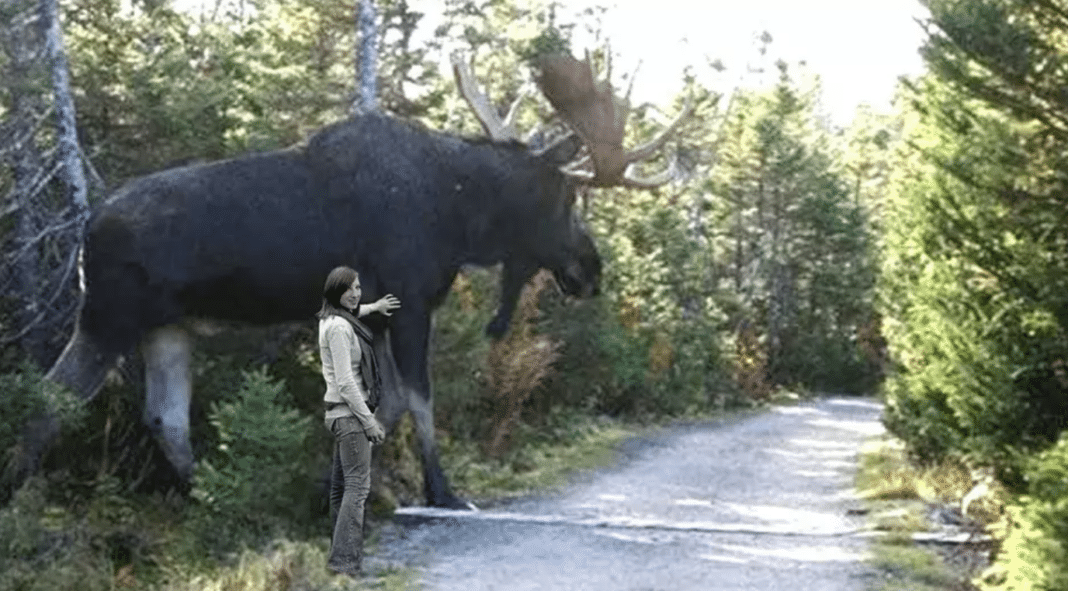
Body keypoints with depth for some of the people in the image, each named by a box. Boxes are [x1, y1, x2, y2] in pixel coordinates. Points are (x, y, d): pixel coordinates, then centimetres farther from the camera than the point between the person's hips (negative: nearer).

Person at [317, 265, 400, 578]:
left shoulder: (337, 319, 12)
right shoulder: (338, 327, -16)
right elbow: (345, 382, -21)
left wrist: (375, 307, 53)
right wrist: (369, 421, -20)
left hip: (342, 413, 10)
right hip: (348, 412, -10)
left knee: (342, 486, 12)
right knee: (357, 485, -13)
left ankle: (341, 555, 18)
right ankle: (345, 559, -15)